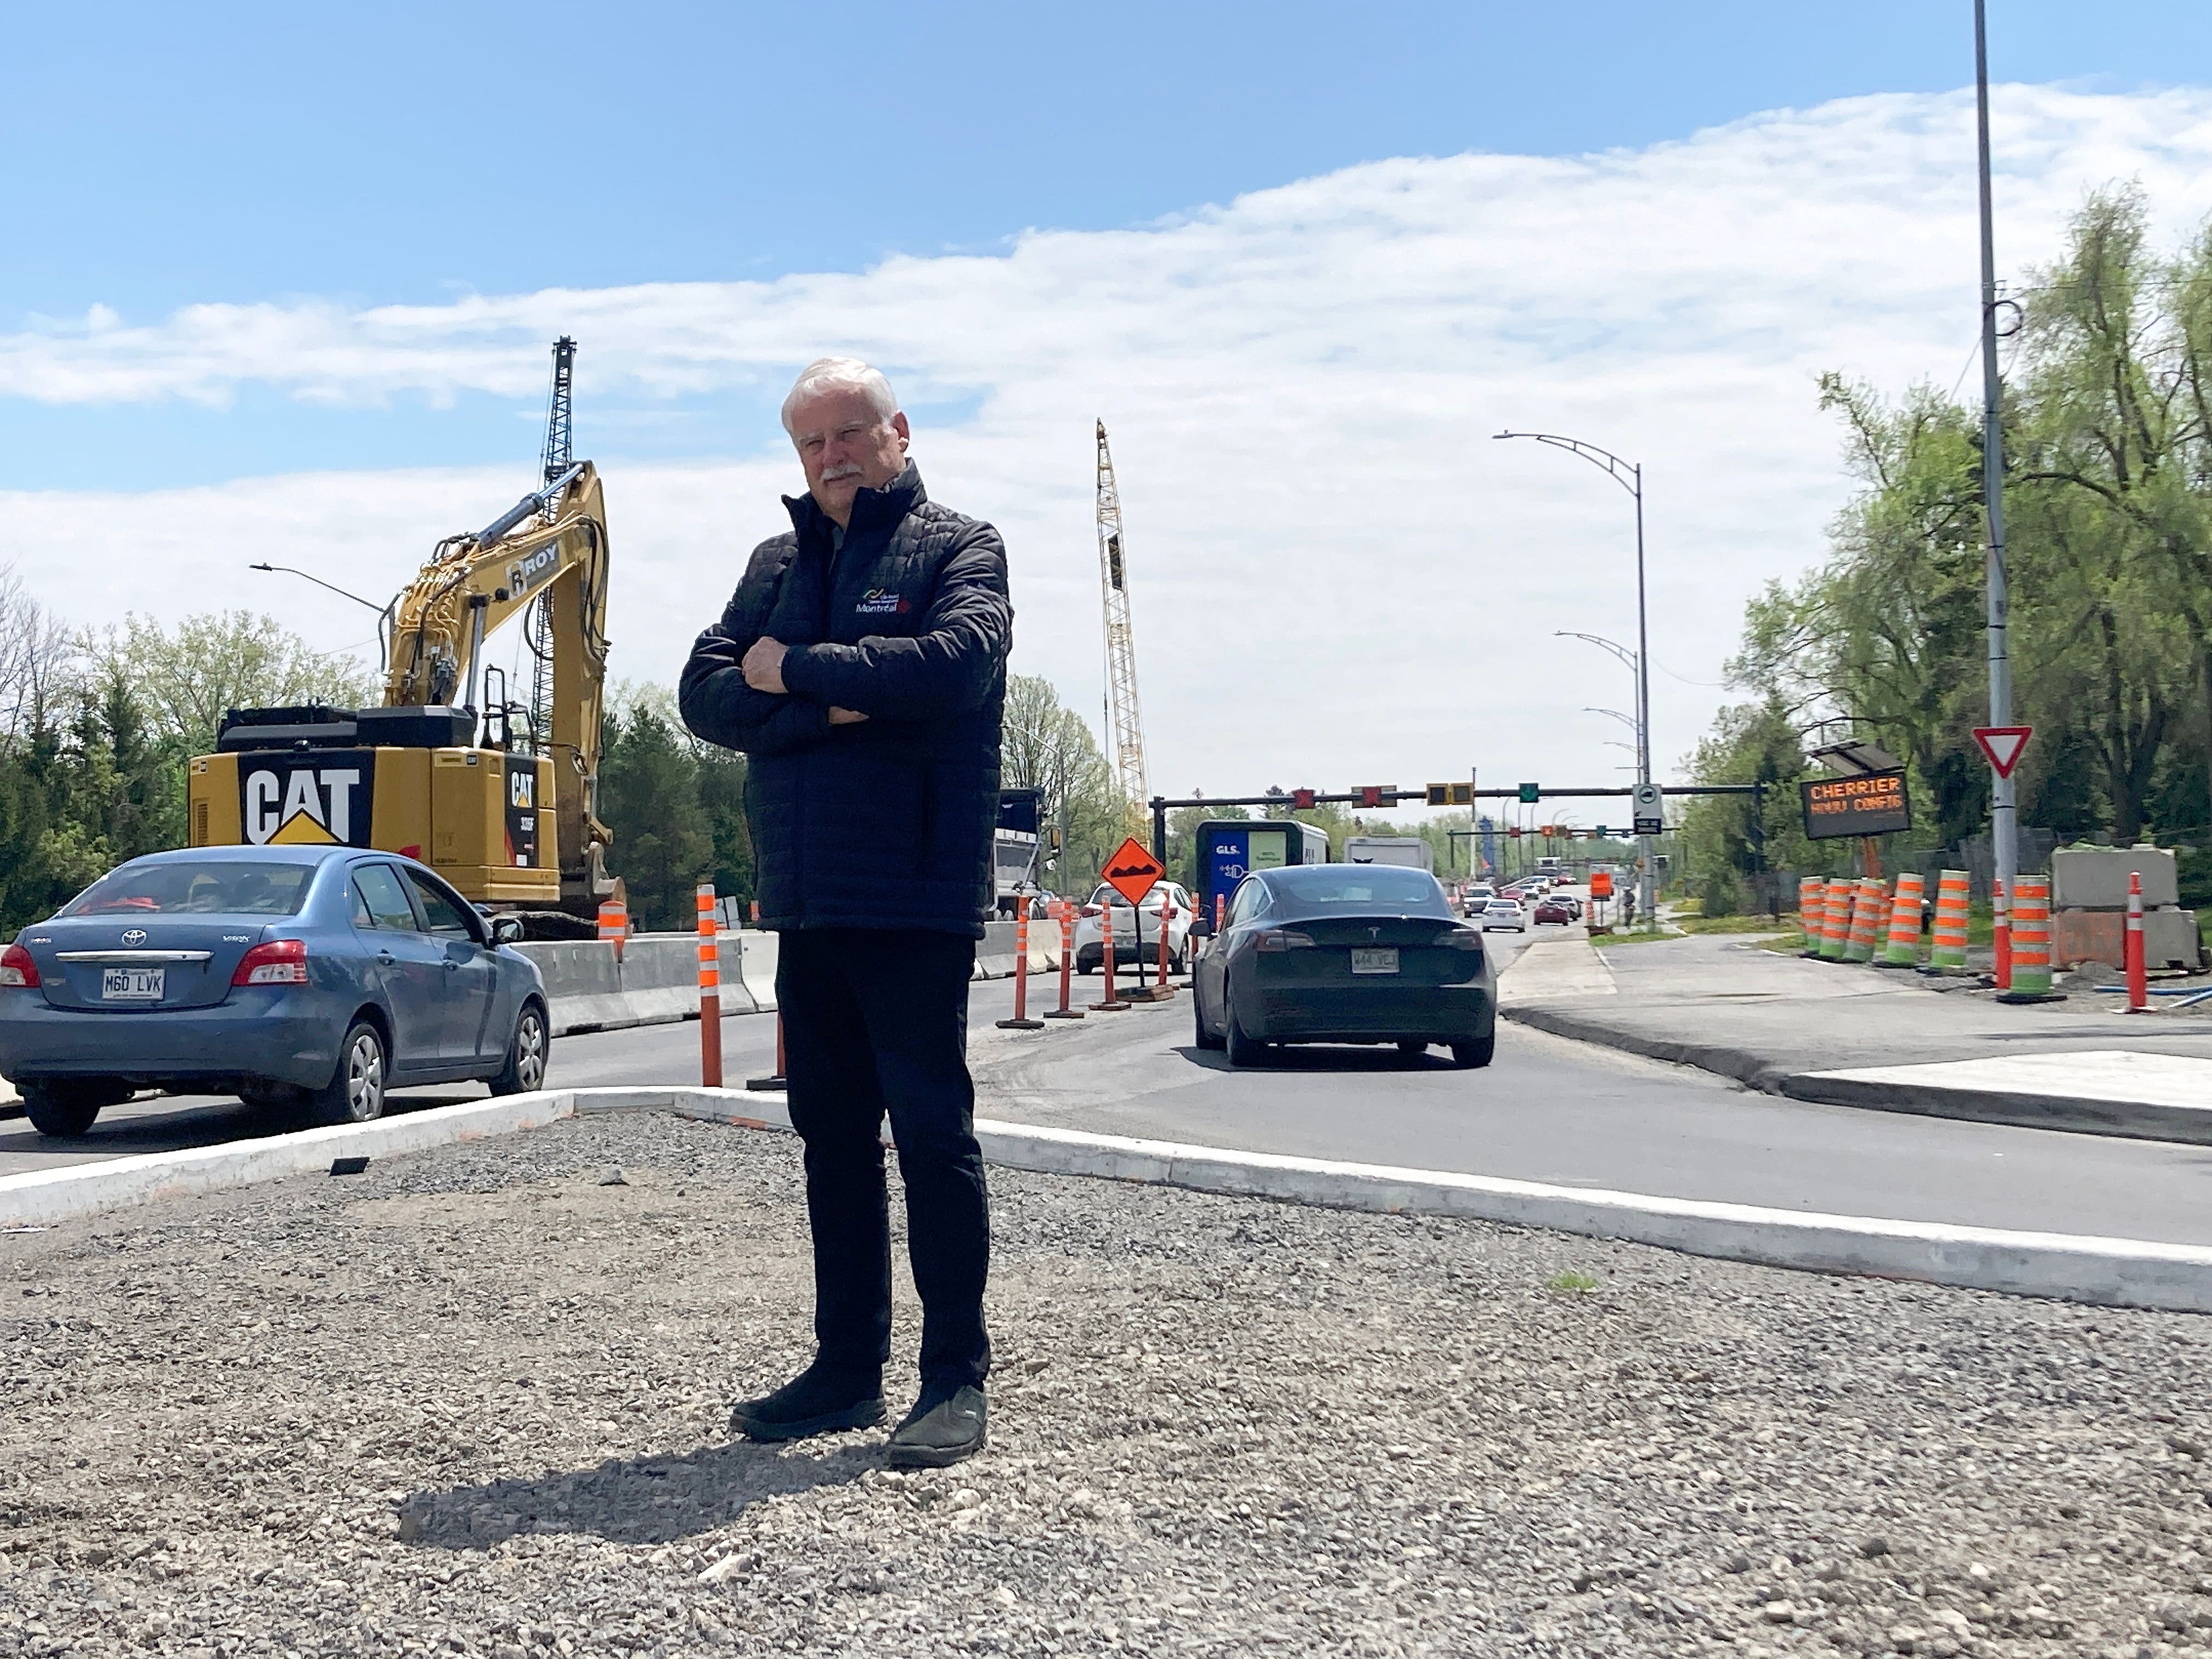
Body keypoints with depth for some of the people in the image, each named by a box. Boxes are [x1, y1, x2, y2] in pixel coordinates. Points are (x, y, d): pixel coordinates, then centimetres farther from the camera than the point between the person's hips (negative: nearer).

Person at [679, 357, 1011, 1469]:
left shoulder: (957, 547, 2)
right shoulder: (778, 563, 17)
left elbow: (954, 660, -19)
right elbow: (706, 696, 4)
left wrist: (796, 670, -9)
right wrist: (832, 707, -12)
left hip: (915, 900, -6)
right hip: (805, 904, 6)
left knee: (932, 1132, -4)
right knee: (832, 1135, 11)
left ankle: (956, 1378, 2)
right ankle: (848, 1368, 20)